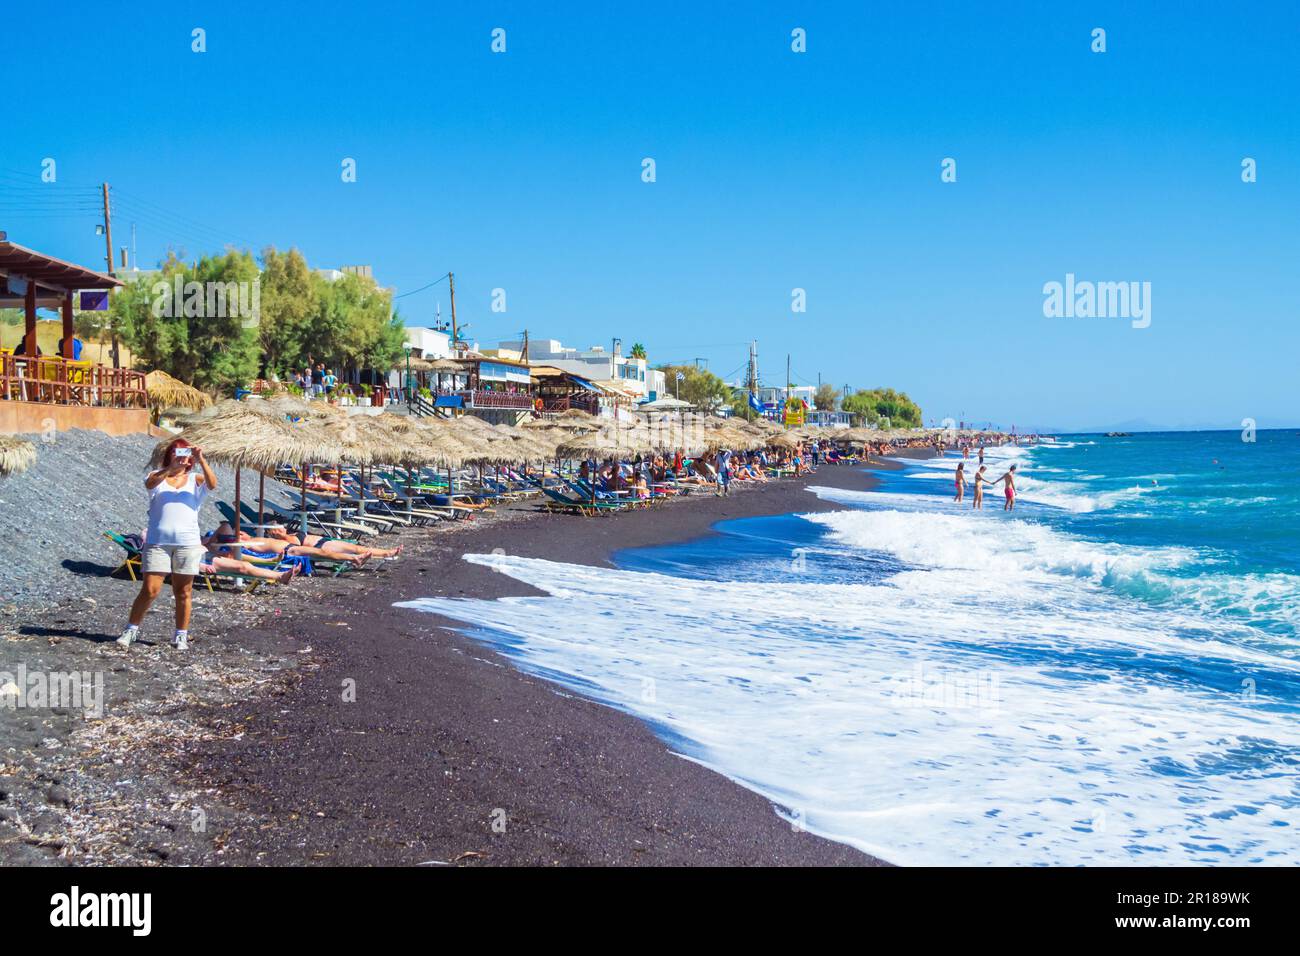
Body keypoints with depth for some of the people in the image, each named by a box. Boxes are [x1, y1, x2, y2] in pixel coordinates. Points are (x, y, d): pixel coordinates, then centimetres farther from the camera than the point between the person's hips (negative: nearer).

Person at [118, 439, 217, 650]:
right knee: (150, 590, -3)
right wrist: (171, 467, -32)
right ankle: (131, 629, 12)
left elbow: (212, 484, -12)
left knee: (183, 591, 6)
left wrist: (201, 460, -24)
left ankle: (181, 635, 16)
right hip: (157, 541, -1)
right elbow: (150, 483, -17)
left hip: (188, 543, 1)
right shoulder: (158, 477, 8)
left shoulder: (195, 480, 10)